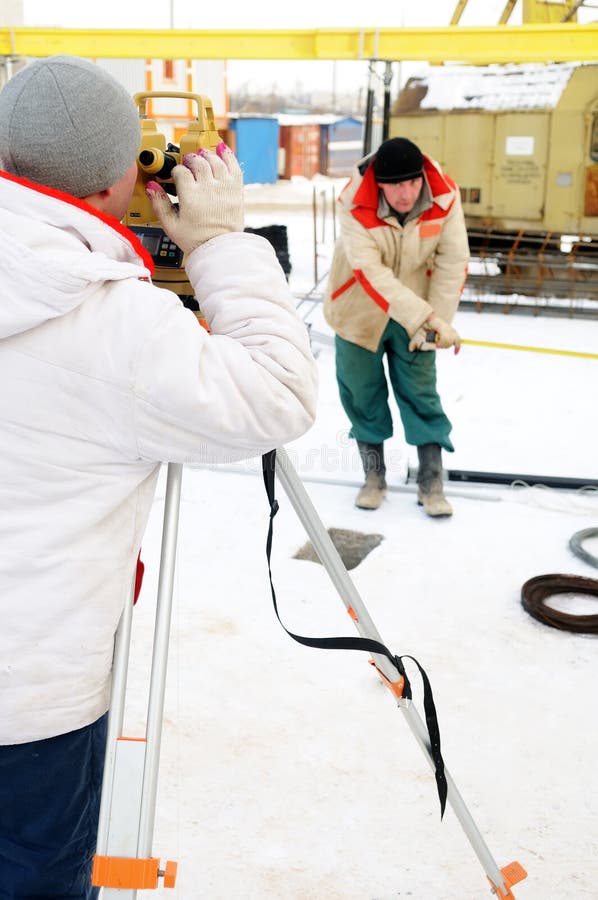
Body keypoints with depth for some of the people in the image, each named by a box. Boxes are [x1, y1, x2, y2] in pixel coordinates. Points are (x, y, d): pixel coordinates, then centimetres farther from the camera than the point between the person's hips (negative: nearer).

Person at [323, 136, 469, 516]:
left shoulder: (445, 196, -21)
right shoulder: (355, 205, -26)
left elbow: (453, 263, -14)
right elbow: (370, 273, -33)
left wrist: (437, 321, -19)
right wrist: (425, 318, -39)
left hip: (417, 312, 1)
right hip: (360, 310, -1)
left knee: (421, 392, 2)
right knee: (363, 392, 9)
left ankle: (432, 481, 13)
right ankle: (375, 474, 26)